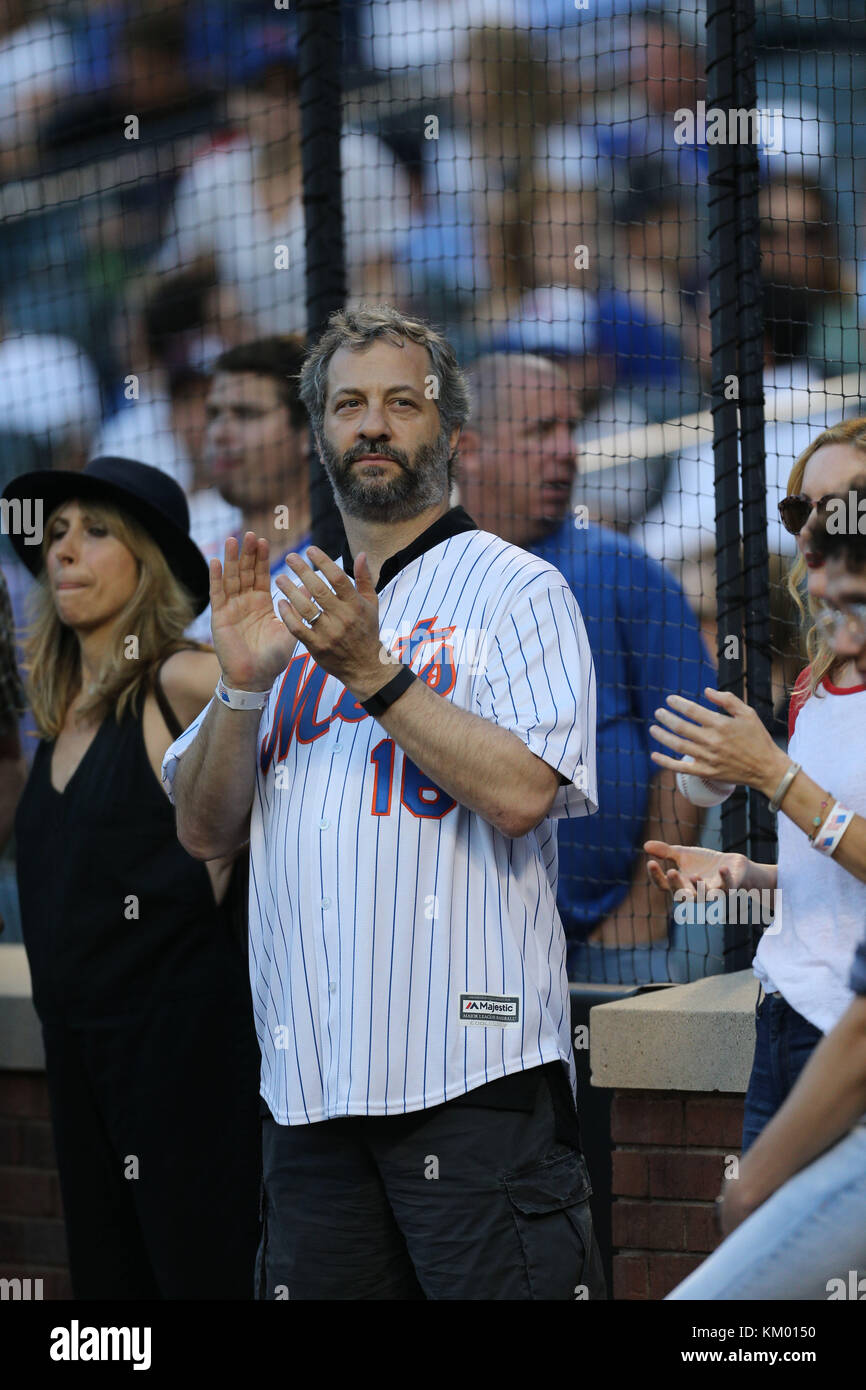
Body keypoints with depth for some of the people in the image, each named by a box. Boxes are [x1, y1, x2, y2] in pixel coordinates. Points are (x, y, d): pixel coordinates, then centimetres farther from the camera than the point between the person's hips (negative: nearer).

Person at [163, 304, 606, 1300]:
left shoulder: (518, 591, 2)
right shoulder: (284, 605, 17)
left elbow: (519, 792, -13)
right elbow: (204, 832, 11)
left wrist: (374, 673, -17)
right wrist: (242, 685, -5)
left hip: (472, 1069, -5)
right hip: (307, 1079, 5)